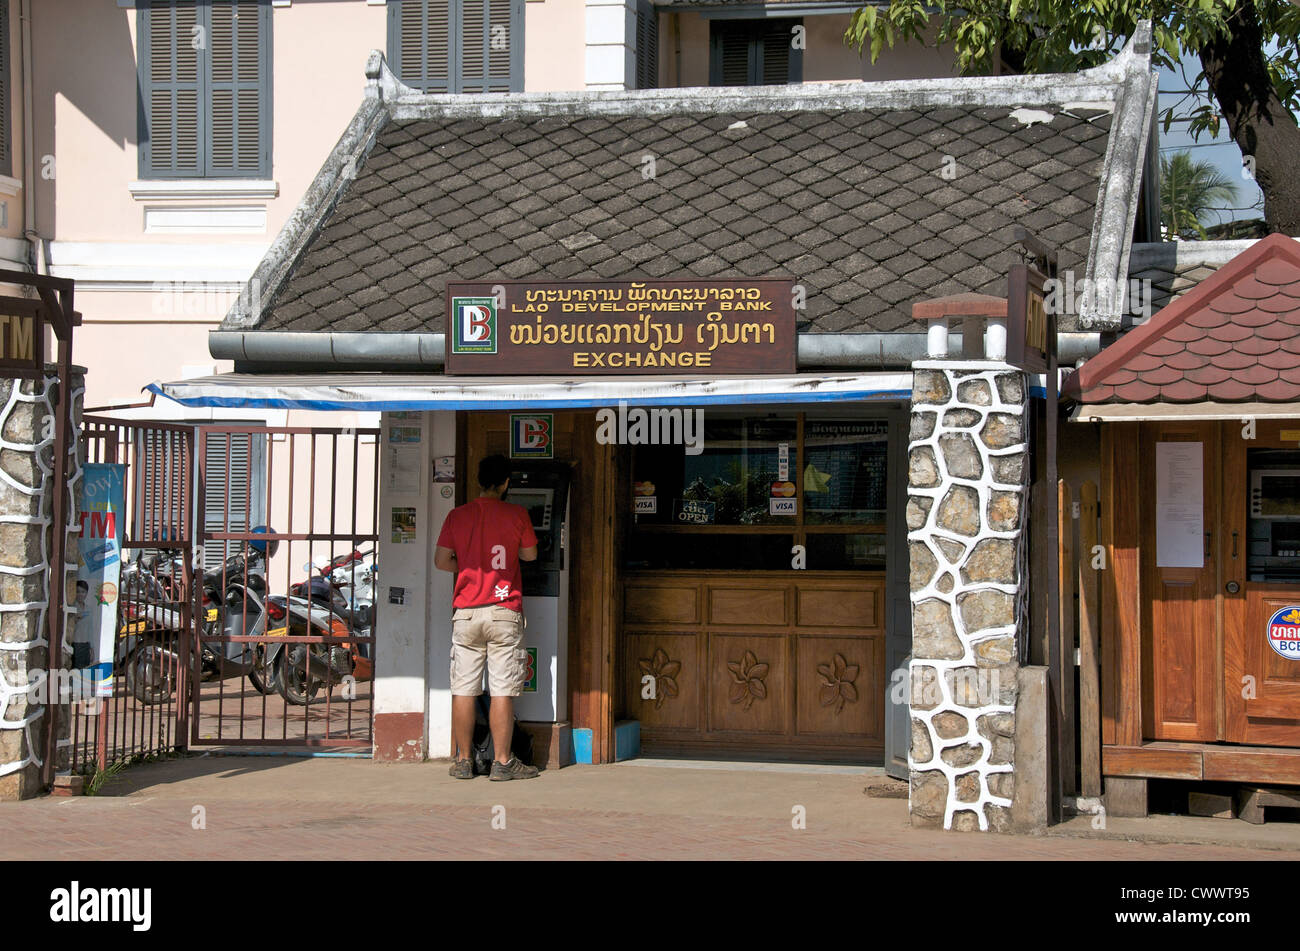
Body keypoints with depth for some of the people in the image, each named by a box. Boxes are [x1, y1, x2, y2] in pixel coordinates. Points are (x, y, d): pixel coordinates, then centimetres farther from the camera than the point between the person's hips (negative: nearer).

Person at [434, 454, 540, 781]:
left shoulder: (457, 516, 3)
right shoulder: (516, 515, -2)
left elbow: (441, 561, 4)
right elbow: (530, 554, 10)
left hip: (466, 613, 2)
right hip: (504, 612, -2)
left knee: (463, 690, 6)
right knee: (502, 691, -1)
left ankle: (463, 761, 9)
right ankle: (502, 762, -1)